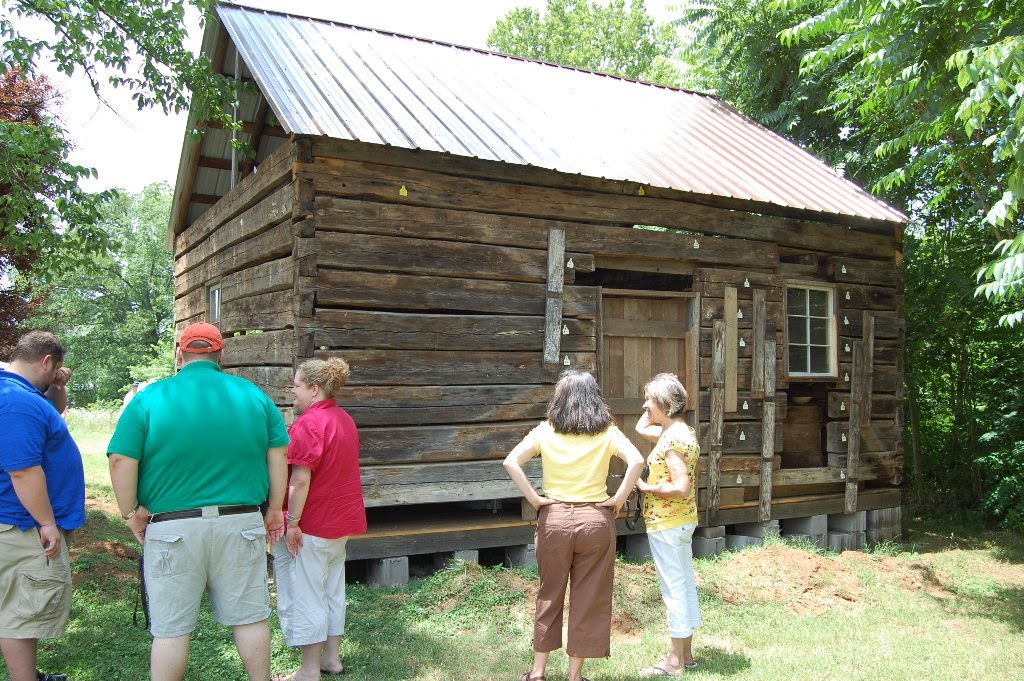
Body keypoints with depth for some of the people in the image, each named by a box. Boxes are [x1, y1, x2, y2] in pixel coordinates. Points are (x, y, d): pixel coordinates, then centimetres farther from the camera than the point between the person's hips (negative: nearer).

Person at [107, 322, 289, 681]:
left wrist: (132, 512, 4)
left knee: (170, 628, 10)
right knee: (249, 619, 15)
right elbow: (278, 456, 4)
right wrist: (274, 509, 12)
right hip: (242, 525, 2)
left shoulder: (149, 399, -3)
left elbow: (121, 462, -9)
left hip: (172, 529, -2)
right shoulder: (253, 395, 4)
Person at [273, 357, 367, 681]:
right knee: (332, 590, 17)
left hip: (310, 525, -9)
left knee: (305, 595, 2)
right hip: (342, 520, 9)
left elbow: (300, 479, -23)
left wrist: (292, 522, -18)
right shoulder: (345, 420, 9)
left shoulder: (307, 424, -19)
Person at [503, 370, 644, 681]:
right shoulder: (607, 432, -2)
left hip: (554, 518, 1)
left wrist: (534, 499, -7)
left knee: (550, 595, 15)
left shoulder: (546, 431, -2)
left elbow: (511, 462, -12)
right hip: (595, 520, -1)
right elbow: (636, 461, -17)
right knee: (589, 599, 10)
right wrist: (618, 499, -8)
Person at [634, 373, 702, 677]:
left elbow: (681, 488, -27)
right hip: (680, 522, 10)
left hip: (667, 525, -10)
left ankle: (675, 661, 10)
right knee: (683, 586, 15)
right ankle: (685, 654, 27)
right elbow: (641, 428, 25)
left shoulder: (673, 439, -21)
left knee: (674, 589, -1)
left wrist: (647, 487, -14)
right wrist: (652, 410, 13)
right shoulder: (677, 431, 9)